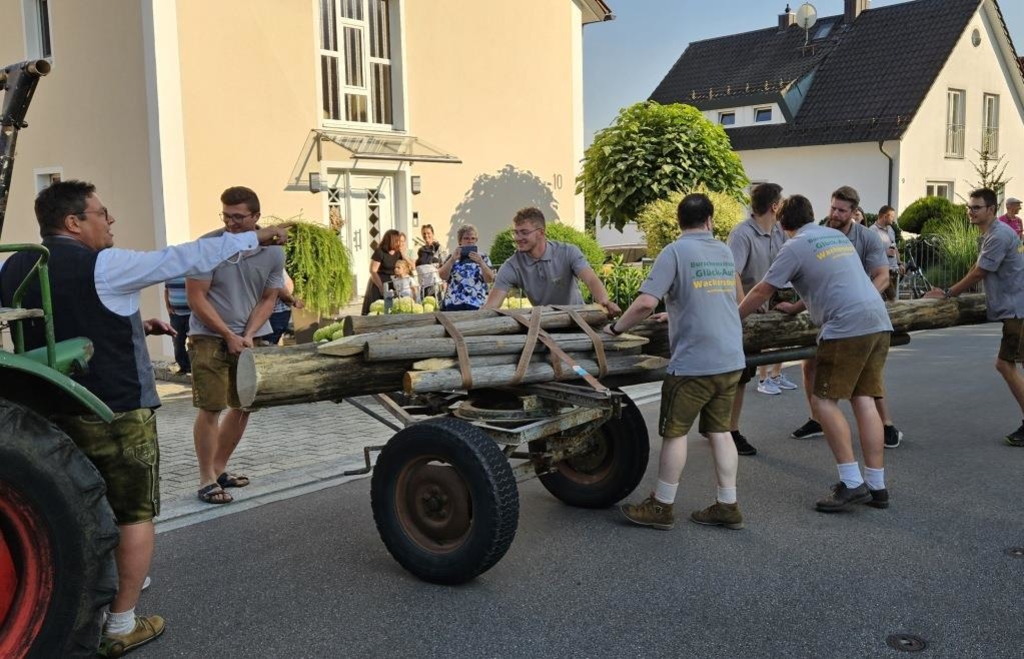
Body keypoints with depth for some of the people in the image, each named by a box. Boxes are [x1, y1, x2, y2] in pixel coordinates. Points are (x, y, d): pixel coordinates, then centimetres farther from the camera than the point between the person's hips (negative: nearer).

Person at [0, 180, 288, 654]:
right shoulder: (101, 266, -17)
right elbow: (185, 258, -14)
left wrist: (133, 325, 17)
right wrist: (255, 238, -5)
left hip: (51, 412, 7)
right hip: (117, 411, -7)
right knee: (135, 514, 5)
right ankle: (122, 624, 9)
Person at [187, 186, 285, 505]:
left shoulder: (273, 252, -2)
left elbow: (268, 299, 3)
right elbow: (196, 298, -11)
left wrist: (248, 335, -11)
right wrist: (229, 336, -13)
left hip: (252, 338, 5)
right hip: (210, 337, -5)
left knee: (243, 406, 11)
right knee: (210, 408, -6)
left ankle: (219, 468, 26)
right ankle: (207, 479, 3)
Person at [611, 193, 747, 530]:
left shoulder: (675, 252, -9)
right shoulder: (725, 252, 13)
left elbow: (646, 303, -18)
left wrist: (616, 327, -2)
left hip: (694, 361, -6)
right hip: (731, 359, 7)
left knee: (675, 431, 4)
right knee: (719, 430, 13)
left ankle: (662, 506, 13)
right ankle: (727, 507, 17)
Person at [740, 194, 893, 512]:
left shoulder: (795, 247, 0)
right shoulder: (837, 236, 23)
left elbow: (761, 292, 2)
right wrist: (798, 307, 44)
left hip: (848, 326, -8)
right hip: (879, 321, 8)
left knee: (824, 401, -3)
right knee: (864, 400, 8)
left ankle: (852, 483, -7)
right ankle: (877, 486, 9)